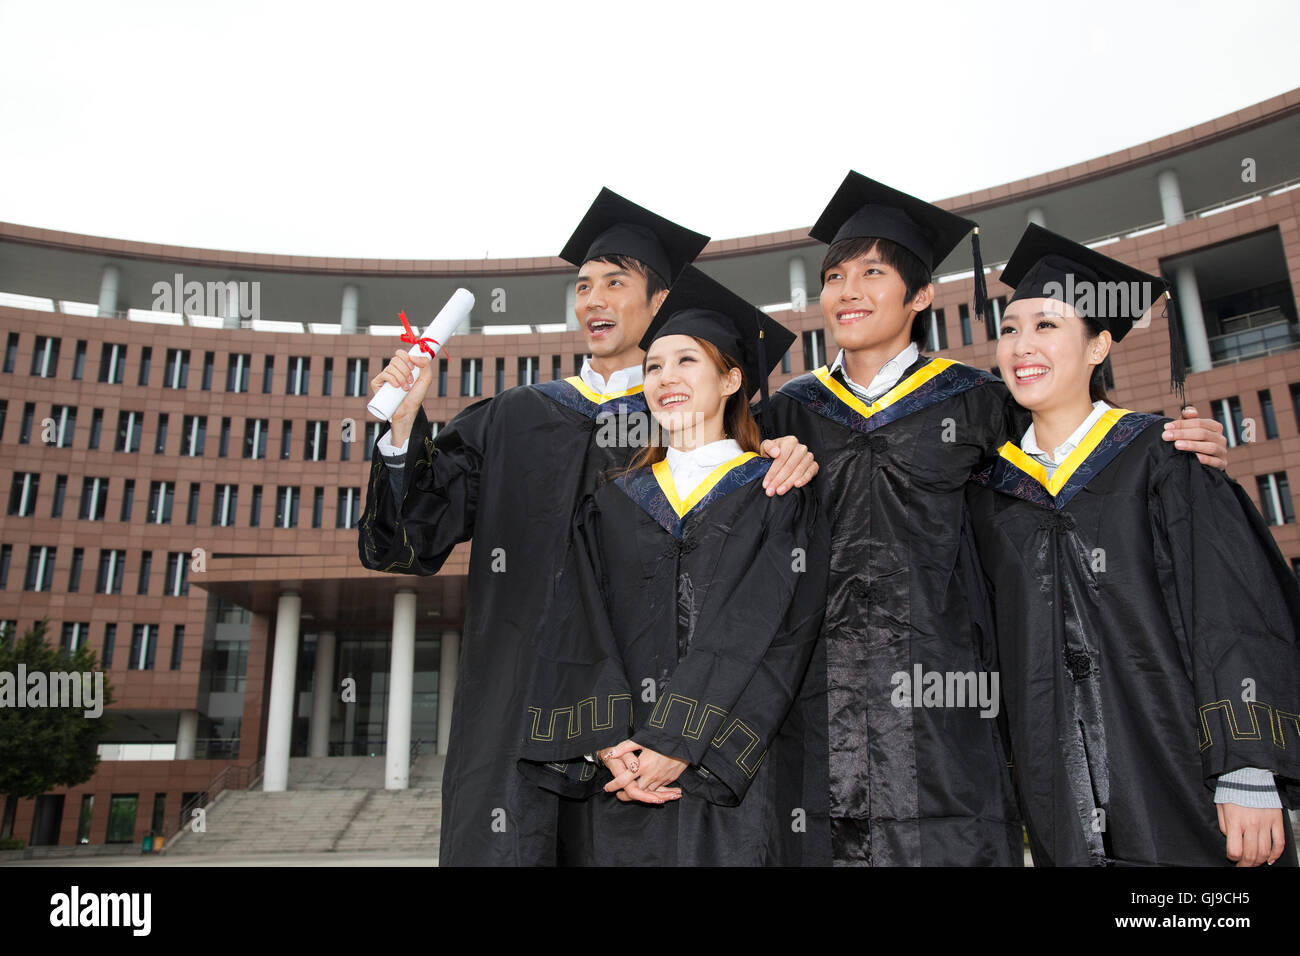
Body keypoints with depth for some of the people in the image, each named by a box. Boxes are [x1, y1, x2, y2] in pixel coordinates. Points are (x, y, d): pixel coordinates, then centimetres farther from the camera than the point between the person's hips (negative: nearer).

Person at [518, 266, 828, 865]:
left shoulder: (776, 496, 2)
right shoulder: (615, 503, 12)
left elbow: (773, 635, -8)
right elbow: (587, 633, 5)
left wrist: (680, 742, -16)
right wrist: (606, 743, -11)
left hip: (733, 772, -2)